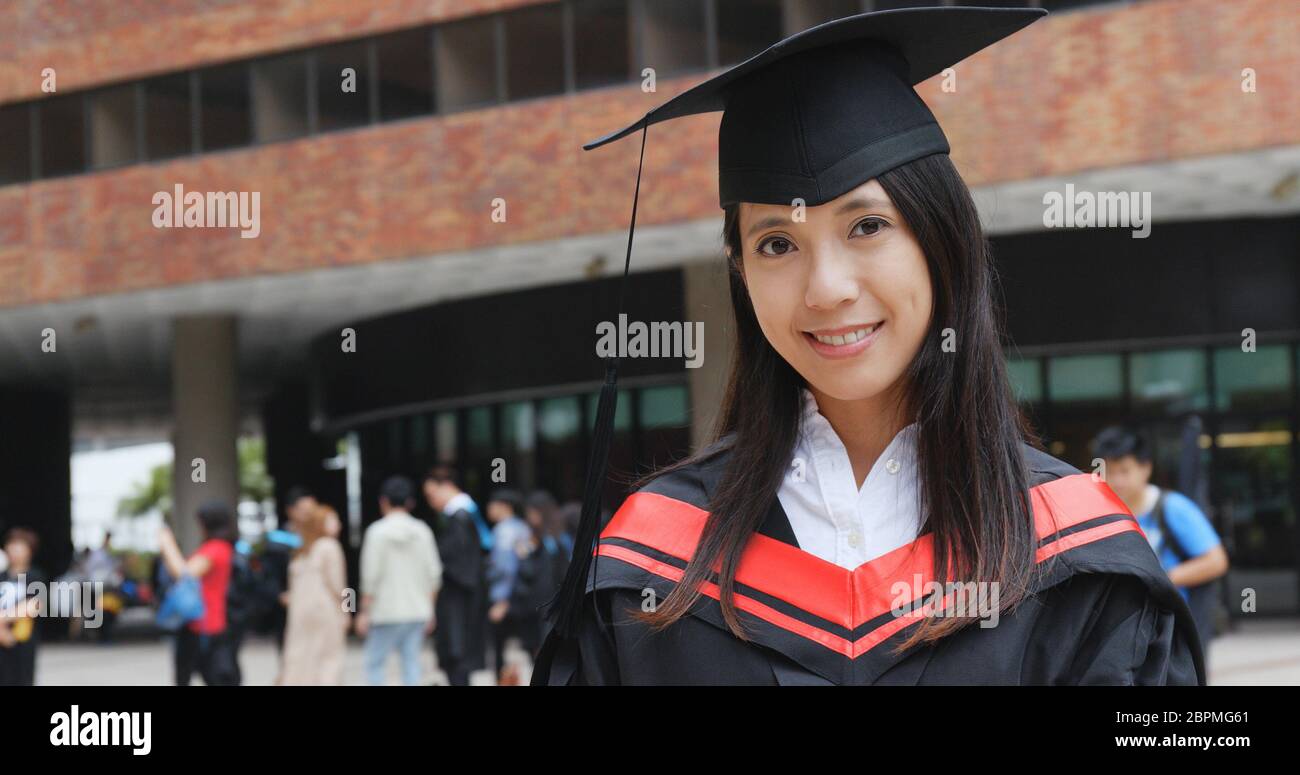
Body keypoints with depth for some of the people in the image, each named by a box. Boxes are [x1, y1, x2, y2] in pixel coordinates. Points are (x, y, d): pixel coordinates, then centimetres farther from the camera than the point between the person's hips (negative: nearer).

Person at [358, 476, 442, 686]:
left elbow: (371, 576, -8)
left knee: (374, 664, 3)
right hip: (417, 611, 4)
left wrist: (365, 612, -3)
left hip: (386, 612, -4)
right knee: (411, 663, 6)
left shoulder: (377, 531, -7)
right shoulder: (422, 531, 5)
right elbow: (434, 575, 6)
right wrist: (429, 610, 15)